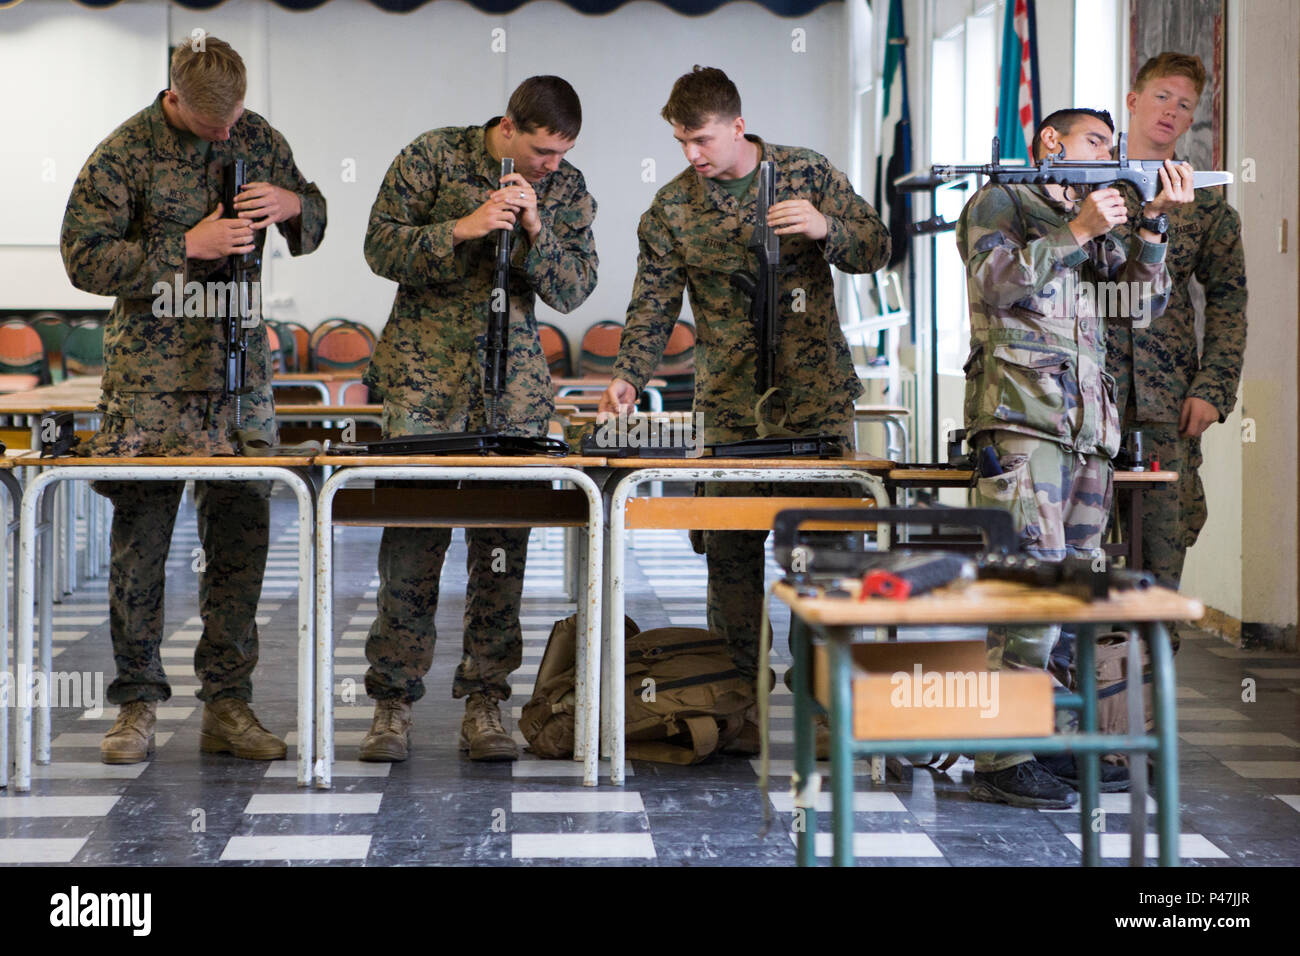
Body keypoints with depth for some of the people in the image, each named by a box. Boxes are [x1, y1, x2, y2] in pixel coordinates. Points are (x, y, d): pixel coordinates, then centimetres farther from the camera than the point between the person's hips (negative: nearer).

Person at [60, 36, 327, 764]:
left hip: (243, 370, 4)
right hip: (151, 375, -4)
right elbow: (84, 258, -8)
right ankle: (137, 704, 9)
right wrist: (186, 247, -15)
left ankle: (228, 703, 11)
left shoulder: (259, 137, 9)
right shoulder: (126, 152, -4)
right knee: (140, 541, -2)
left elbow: (315, 224, 19)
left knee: (241, 536, 3)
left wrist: (290, 205, -5)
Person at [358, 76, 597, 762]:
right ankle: (393, 704, 3)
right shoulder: (433, 157, -3)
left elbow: (572, 291, 1)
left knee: (503, 542, 0)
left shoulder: (566, 188, 5)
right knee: (413, 536, -6)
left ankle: (484, 704, 8)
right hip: (424, 377, -3)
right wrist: (463, 228, -18)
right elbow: (381, 248, -6)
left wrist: (534, 230, -15)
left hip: (514, 385, 3)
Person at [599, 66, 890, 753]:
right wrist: (628, 375, -11)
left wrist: (825, 229, -16)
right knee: (732, 551, -2)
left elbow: (876, 249, 4)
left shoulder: (806, 173, 1)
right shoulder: (671, 208, 3)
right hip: (730, 408, 1)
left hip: (819, 400, -1)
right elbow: (653, 304, 4)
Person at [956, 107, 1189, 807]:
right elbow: (999, 284, -10)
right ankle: (1002, 760, -15)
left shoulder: (1095, 224, 27)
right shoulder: (997, 204, 7)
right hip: (1021, 418, -8)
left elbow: (1140, 302, 14)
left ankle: (1056, 742, 12)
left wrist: (1151, 222, 2)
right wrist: (1076, 231, -12)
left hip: (1090, 428, 8)